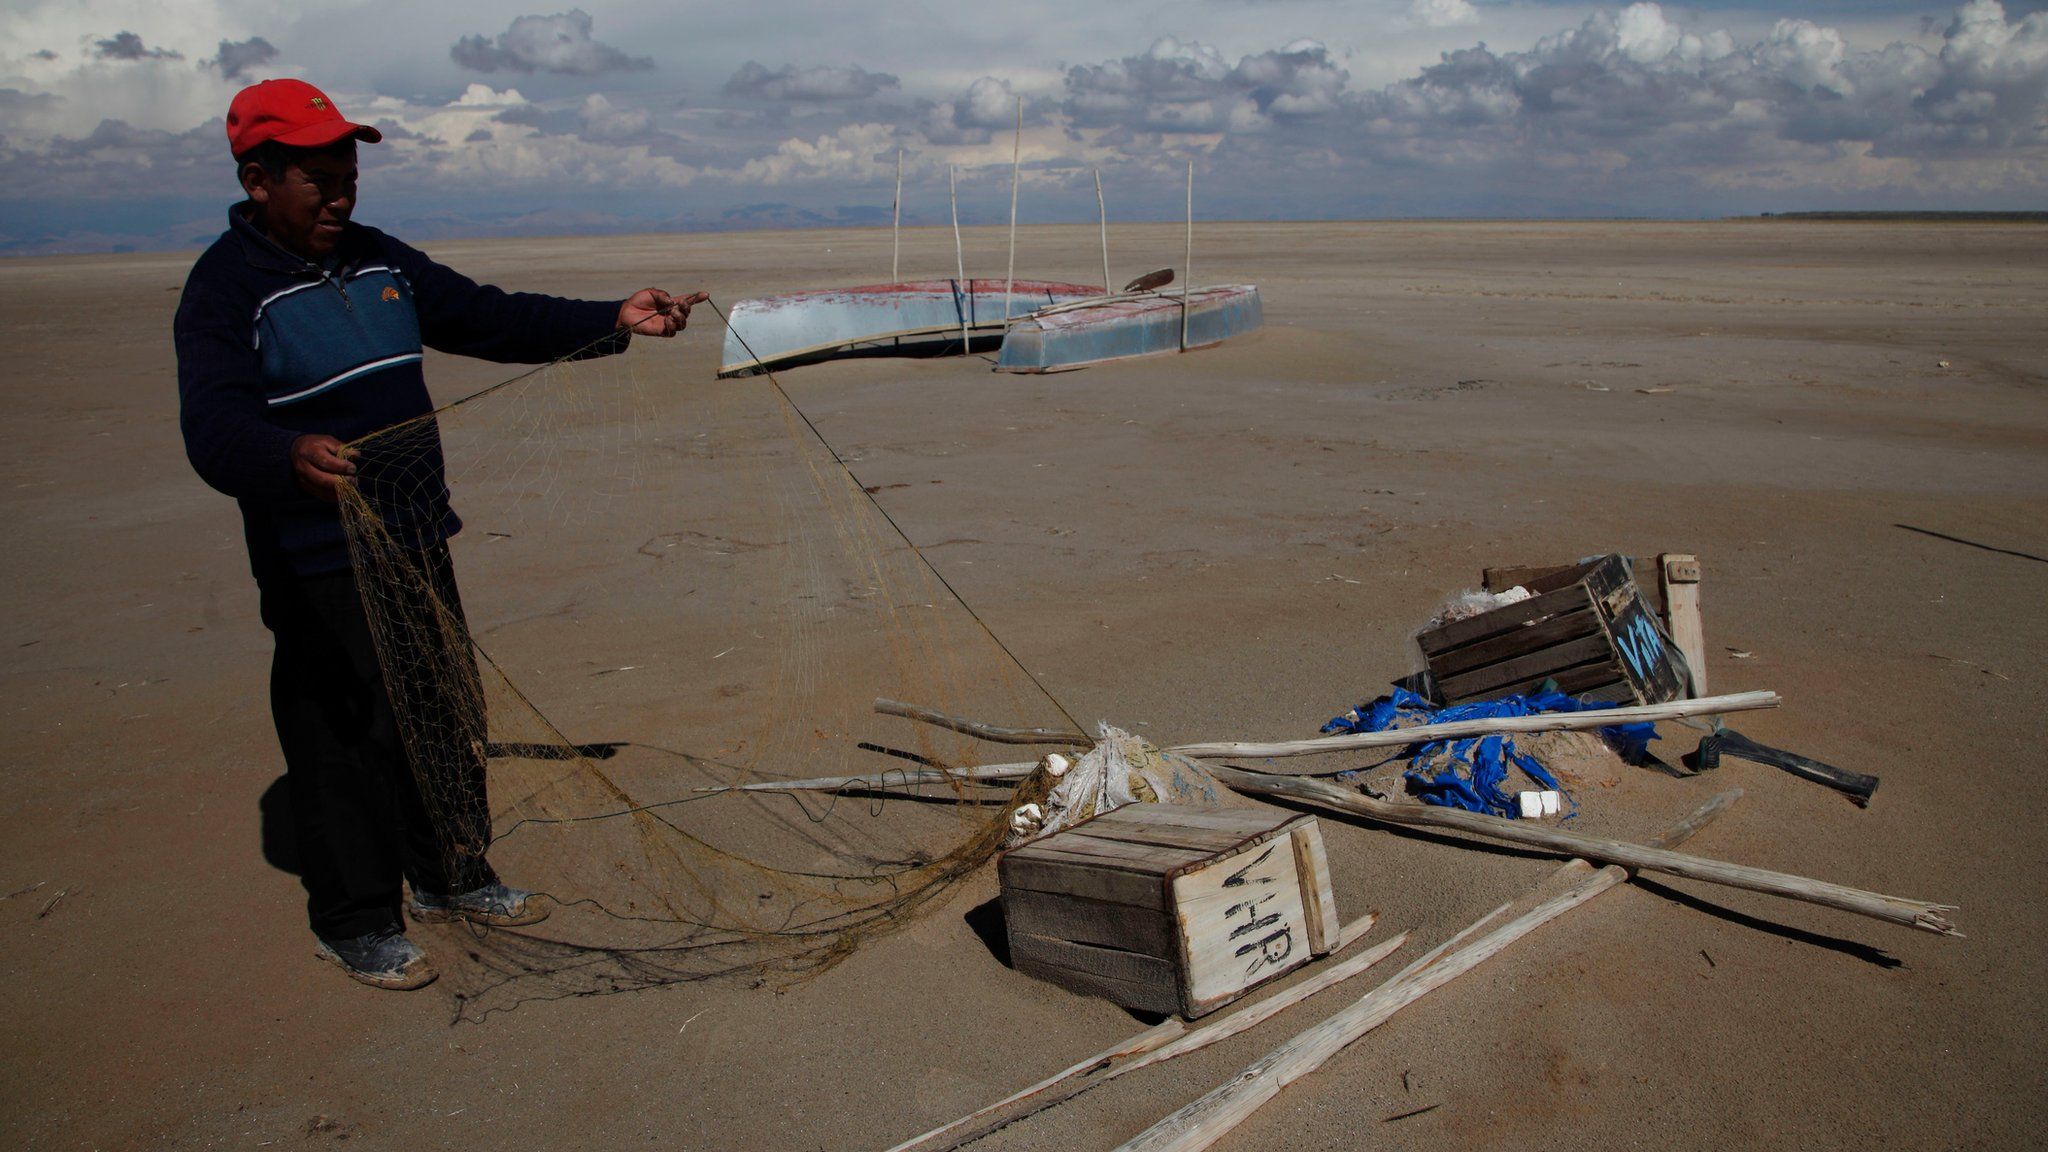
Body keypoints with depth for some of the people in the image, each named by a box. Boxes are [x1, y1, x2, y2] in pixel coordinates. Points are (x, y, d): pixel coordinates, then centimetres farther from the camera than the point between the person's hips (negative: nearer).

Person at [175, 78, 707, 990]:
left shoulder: (378, 260, 9)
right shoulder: (225, 289, -14)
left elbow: (488, 318, 9)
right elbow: (215, 428, -27)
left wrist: (612, 321, -2)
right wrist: (294, 458, -50)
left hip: (416, 538, 8)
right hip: (318, 564, -7)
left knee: (447, 712, 16)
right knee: (346, 735, 1)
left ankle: (450, 878, 34)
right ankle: (353, 921, 19)